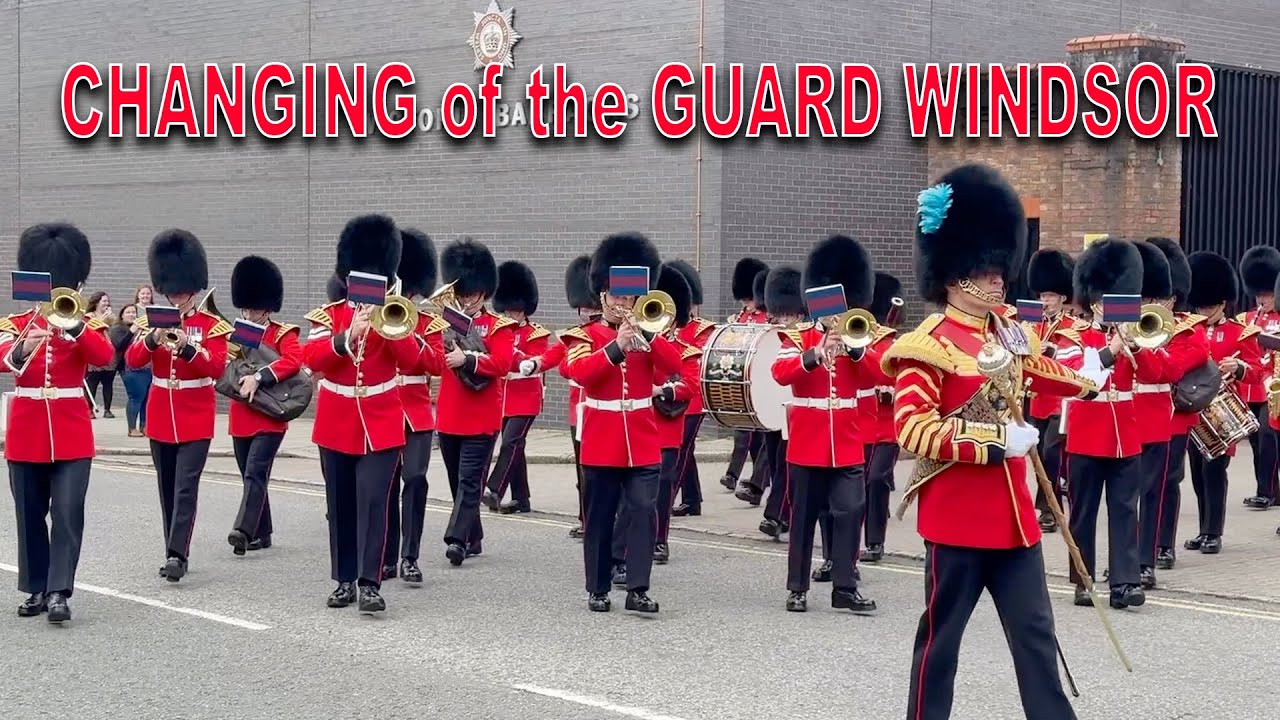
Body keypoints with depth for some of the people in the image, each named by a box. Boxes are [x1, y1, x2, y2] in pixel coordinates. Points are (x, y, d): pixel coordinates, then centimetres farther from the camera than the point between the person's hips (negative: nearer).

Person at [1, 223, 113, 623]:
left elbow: (105, 357, -19)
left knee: (68, 513, -10)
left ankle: (59, 592, -11)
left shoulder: (86, 326, 2)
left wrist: (72, 324, -30)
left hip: (72, 435, -2)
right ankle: (37, 589, 17)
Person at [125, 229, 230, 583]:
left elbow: (216, 368, -15)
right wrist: (152, 339, -25)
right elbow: (132, 360, -7)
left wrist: (186, 347, -30)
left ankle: (177, 555, -16)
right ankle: (175, 551, 19)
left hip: (196, 418, -4)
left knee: (186, 486, -12)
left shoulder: (212, 325, -3)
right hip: (160, 417, 4)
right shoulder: (152, 322, 6)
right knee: (167, 487, 10)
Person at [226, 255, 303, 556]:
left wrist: (258, 377, -30)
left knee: (255, 474, -17)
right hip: (241, 418, 6)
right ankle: (261, 533, 21)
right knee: (252, 476, 12)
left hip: (270, 418, -6)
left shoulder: (283, 334, -4)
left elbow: (294, 361, -22)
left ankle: (244, 530, -26)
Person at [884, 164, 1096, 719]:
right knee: (942, 632, 5)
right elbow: (912, 430, -23)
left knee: (1034, 630, 7)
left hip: (1012, 511, 7)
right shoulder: (927, 346, -14)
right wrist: (995, 441, -24)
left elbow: (1035, 371, 32)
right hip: (956, 514, -7)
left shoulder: (1007, 334, 10)